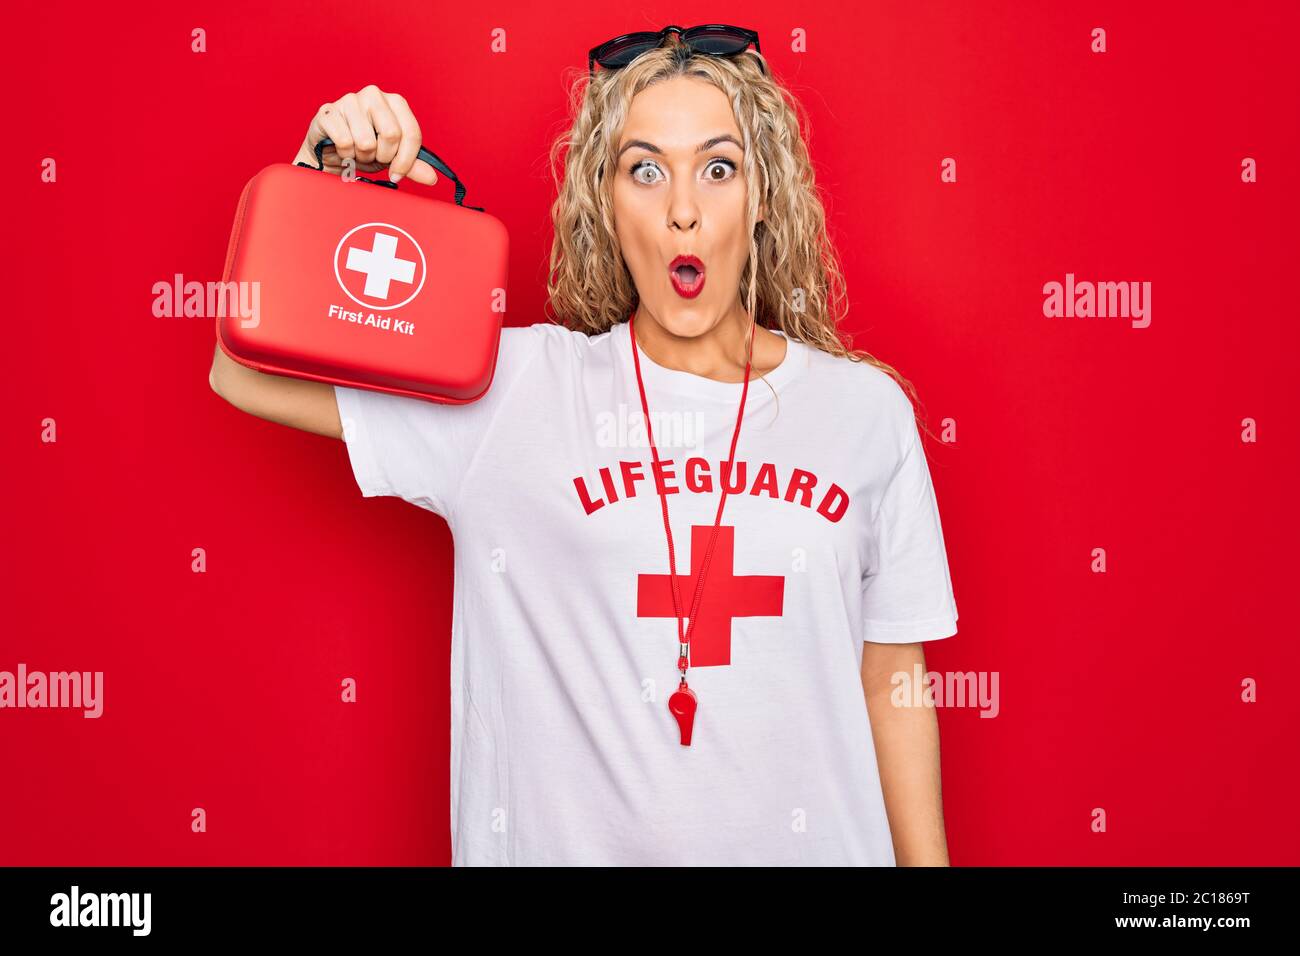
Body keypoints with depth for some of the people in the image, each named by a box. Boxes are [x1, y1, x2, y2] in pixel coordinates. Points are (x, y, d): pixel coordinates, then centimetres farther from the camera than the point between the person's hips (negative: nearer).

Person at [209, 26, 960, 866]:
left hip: (803, 842, 1)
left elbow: (891, 681, 1)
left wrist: (926, 857, 3)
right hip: (561, 838, 0)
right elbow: (245, 371, -6)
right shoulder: (515, 388, -8)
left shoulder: (866, 409, -4)